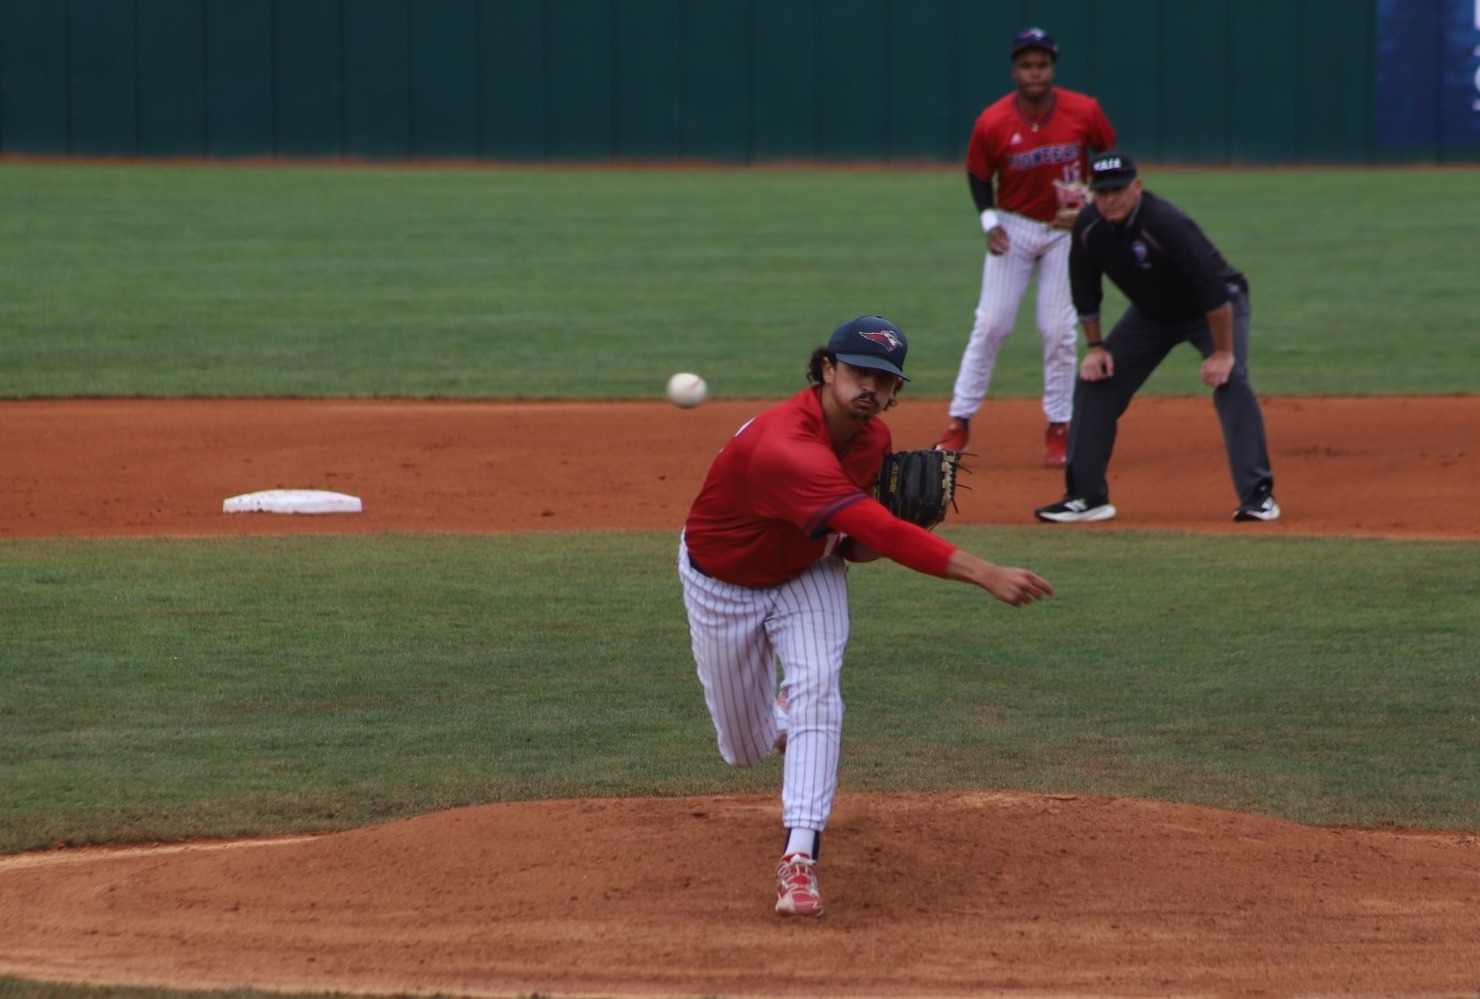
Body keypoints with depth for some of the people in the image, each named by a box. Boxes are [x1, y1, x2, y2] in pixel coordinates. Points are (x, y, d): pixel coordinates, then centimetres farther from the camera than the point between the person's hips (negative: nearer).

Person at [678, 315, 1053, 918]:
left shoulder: (872, 440, -13)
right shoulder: (784, 447, -41)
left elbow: (860, 545, 0)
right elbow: (882, 534, -48)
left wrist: (904, 521, -24)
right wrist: (985, 575, -54)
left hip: (807, 574, 4)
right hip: (722, 583, -4)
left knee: (817, 684, -24)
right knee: (747, 748, 8)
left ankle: (800, 858, -25)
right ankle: (784, 714, 47)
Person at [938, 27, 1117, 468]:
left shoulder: (1084, 112, -16)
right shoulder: (993, 122, -17)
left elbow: (1110, 155, 2)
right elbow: (978, 175, 0)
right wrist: (989, 221, -13)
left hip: (1066, 229, 0)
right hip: (1013, 228, 0)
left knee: (1059, 331, -1)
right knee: (990, 325, -4)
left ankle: (1058, 430, 10)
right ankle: (960, 424, 3)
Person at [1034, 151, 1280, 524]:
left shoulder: (1165, 224, -35)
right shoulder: (1089, 228, -17)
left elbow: (1213, 287, -34)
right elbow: (1085, 291, 1)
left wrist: (1222, 352, -32)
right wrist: (1095, 347, -2)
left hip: (1214, 309, -6)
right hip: (1151, 313, 6)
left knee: (1230, 382, -26)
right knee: (1095, 381, -1)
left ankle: (1257, 496, -25)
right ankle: (1087, 497, 6)